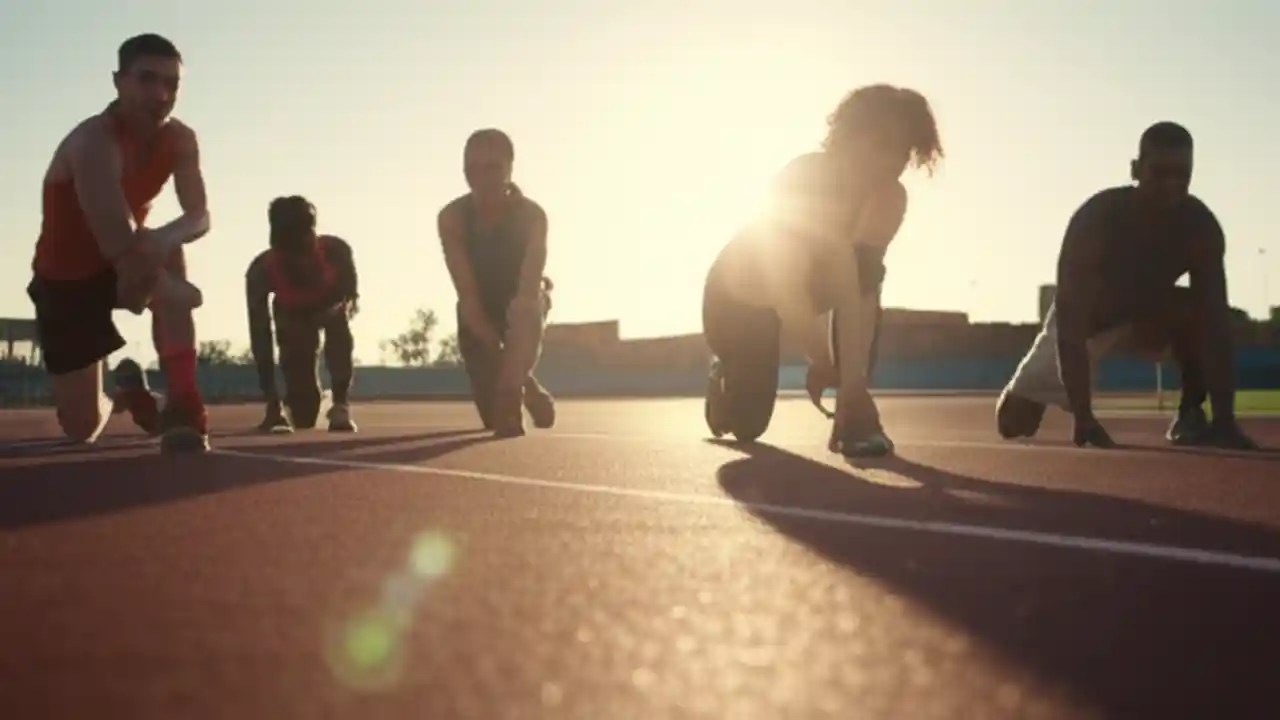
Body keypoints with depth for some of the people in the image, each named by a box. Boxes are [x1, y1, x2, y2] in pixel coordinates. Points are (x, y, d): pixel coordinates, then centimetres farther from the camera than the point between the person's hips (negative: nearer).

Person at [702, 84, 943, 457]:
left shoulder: (888, 199, -24)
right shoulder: (801, 179, -37)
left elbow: (855, 285, -33)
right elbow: (785, 290, -40)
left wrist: (853, 377, -44)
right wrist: (824, 361, -45)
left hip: (802, 288, 4)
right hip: (740, 297, -4)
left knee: (864, 273, -29)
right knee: (744, 424, -6)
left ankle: (855, 415, -21)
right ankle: (727, 372, 30)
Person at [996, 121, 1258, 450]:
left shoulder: (1201, 225, -28)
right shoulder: (1096, 218, -37)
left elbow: (1217, 319, -31)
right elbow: (1070, 317, -41)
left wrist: (1225, 417, -42)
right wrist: (1083, 417, -48)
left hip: (1148, 312, 2)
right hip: (1086, 315, -2)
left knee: (1197, 309, -31)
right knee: (1015, 420, -9)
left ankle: (1191, 415, -12)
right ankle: (1019, 394, 28)